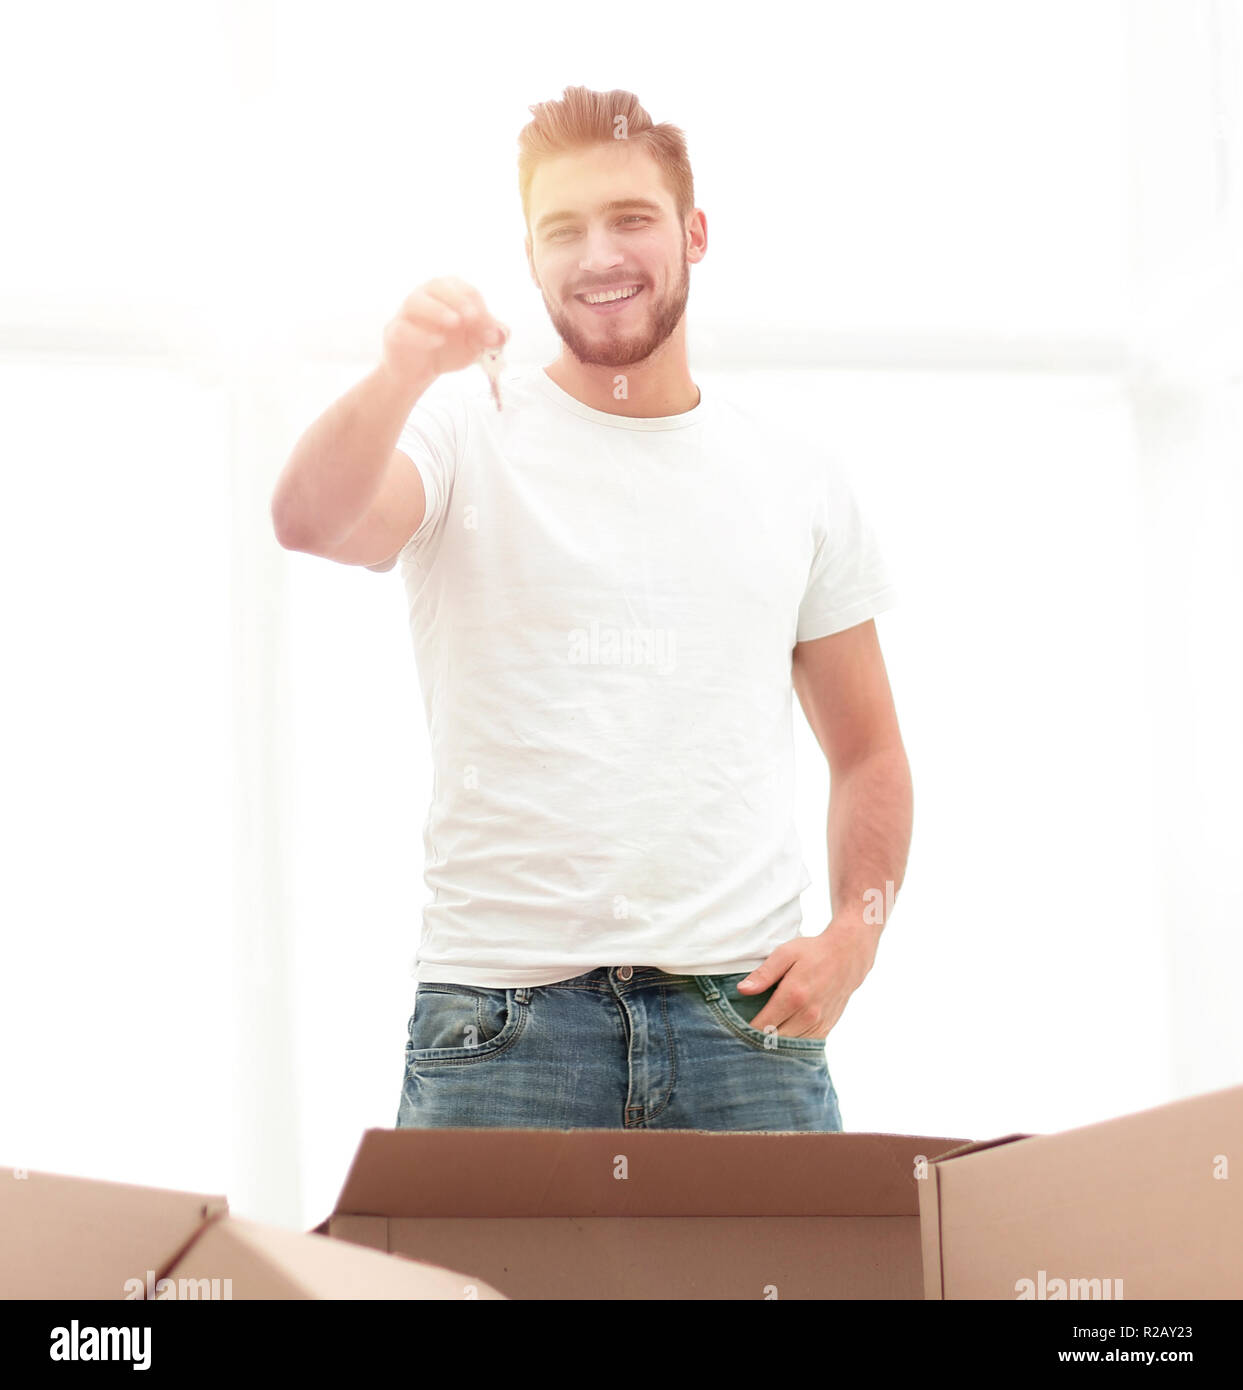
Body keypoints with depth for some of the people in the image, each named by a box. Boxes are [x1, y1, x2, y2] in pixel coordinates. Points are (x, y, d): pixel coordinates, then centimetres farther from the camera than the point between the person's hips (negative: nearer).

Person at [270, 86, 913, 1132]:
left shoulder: (796, 472, 14)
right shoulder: (470, 430, 5)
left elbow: (867, 750, 19)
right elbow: (312, 522, -17)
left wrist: (856, 932, 2)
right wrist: (406, 373, -36)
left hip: (743, 1007, 2)